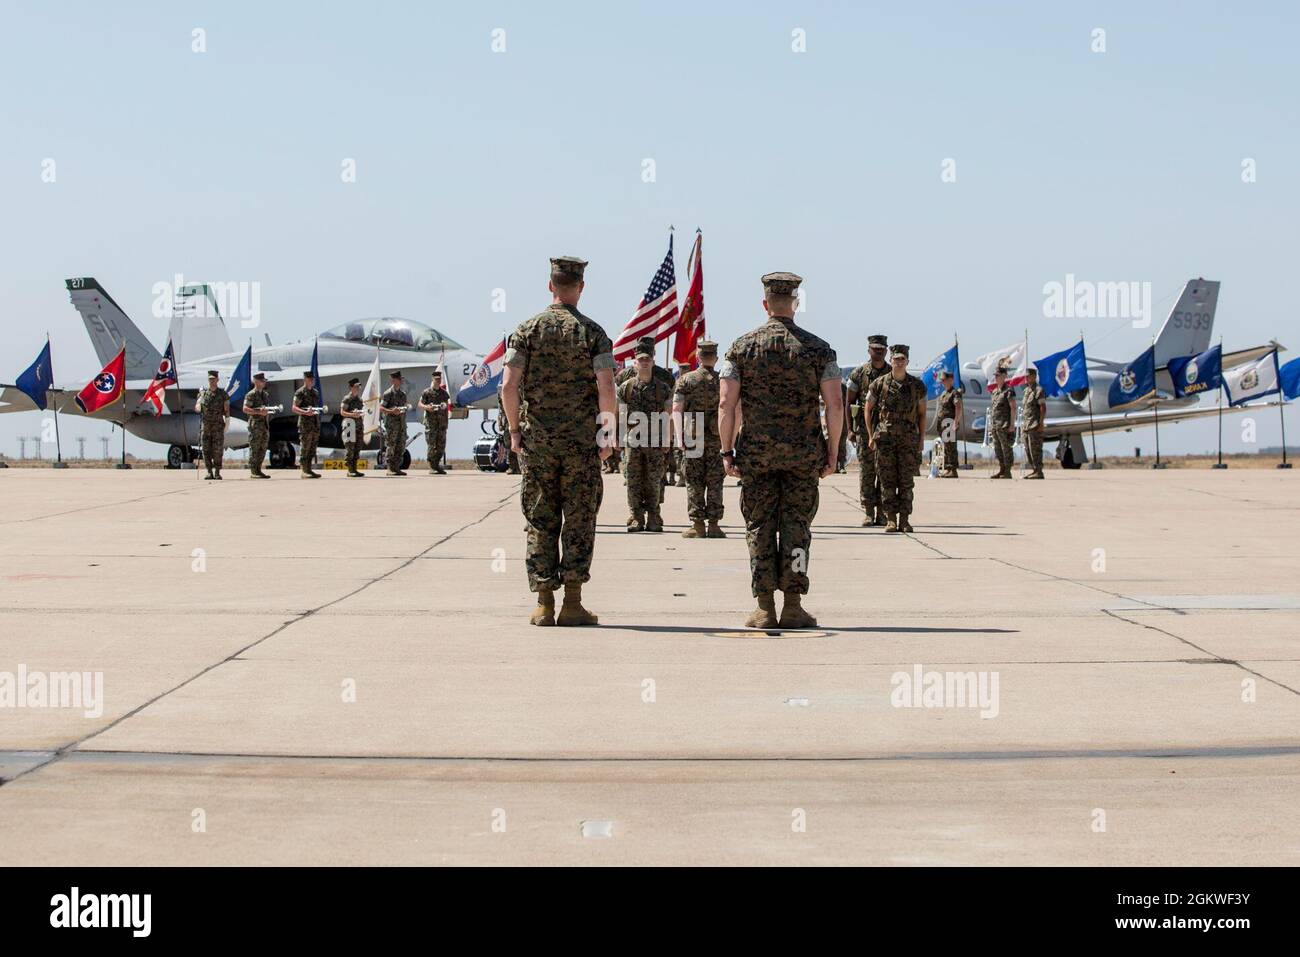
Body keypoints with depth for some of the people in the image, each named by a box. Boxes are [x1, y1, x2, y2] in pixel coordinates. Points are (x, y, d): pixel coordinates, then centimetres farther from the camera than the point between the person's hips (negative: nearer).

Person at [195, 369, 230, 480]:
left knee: (218, 450, -5)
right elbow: (197, 407, 2)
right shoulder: (203, 393, 9)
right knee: (206, 449, 0)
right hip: (206, 425, 2)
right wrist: (199, 408, -23)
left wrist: (227, 424, -8)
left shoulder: (223, 394, 2)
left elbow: (227, 410, 0)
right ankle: (209, 472, 5)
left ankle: (217, 472, 1)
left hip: (218, 426, -2)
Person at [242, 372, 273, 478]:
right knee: (254, 449, -6)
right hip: (255, 424, -7)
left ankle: (258, 470, 13)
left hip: (265, 424, 7)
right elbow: (245, 409, -15)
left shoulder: (266, 394, 16)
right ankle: (253, 472, -4)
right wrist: (259, 412, -22)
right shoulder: (251, 395, -7)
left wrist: (268, 411, 3)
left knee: (263, 449, 7)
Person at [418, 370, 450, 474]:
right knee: (432, 445, -7)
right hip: (431, 422, -5)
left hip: (442, 422, 5)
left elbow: (448, 404, 24)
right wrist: (427, 407, -21)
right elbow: (420, 405, -3)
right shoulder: (427, 392, 0)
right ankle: (431, 467, -4)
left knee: (441, 445, 4)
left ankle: (437, 465, 14)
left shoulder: (444, 393, 14)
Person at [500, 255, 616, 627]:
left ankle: (543, 604, 4)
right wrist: (609, 433, -1)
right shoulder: (592, 332, -3)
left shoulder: (527, 330, 1)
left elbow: (509, 385, -5)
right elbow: (606, 387, -11)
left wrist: (515, 429, 6)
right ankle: (572, 603, 1)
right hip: (582, 442, -1)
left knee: (540, 521, 6)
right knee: (579, 520, 4)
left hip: (536, 441, 1)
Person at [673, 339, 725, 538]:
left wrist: (679, 438, -9)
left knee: (694, 484, 3)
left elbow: (677, 409, -7)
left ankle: (697, 525, 2)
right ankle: (714, 525, 4)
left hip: (692, 439, -1)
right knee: (715, 484, 5)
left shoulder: (686, 380, 0)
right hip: (717, 440, 1)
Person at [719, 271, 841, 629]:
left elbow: (726, 404, -4)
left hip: (756, 452, 0)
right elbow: (835, 406, -3)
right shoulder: (818, 348, 0)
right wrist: (832, 452, 5)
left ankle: (764, 609, 2)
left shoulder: (742, 347, 0)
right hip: (804, 452, 0)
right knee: (797, 526, 5)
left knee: (760, 528, 5)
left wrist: (727, 452, 2)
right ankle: (793, 606, 2)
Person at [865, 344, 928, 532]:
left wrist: (922, 439, 6)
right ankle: (890, 519, 3)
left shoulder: (917, 386, 5)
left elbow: (922, 413, 12)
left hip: (909, 439, 1)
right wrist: (871, 435, 3)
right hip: (885, 438, -1)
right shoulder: (879, 384, 1)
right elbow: (868, 409, 8)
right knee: (887, 481, -1)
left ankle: (904, 520, 5)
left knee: (906, 481, 1)